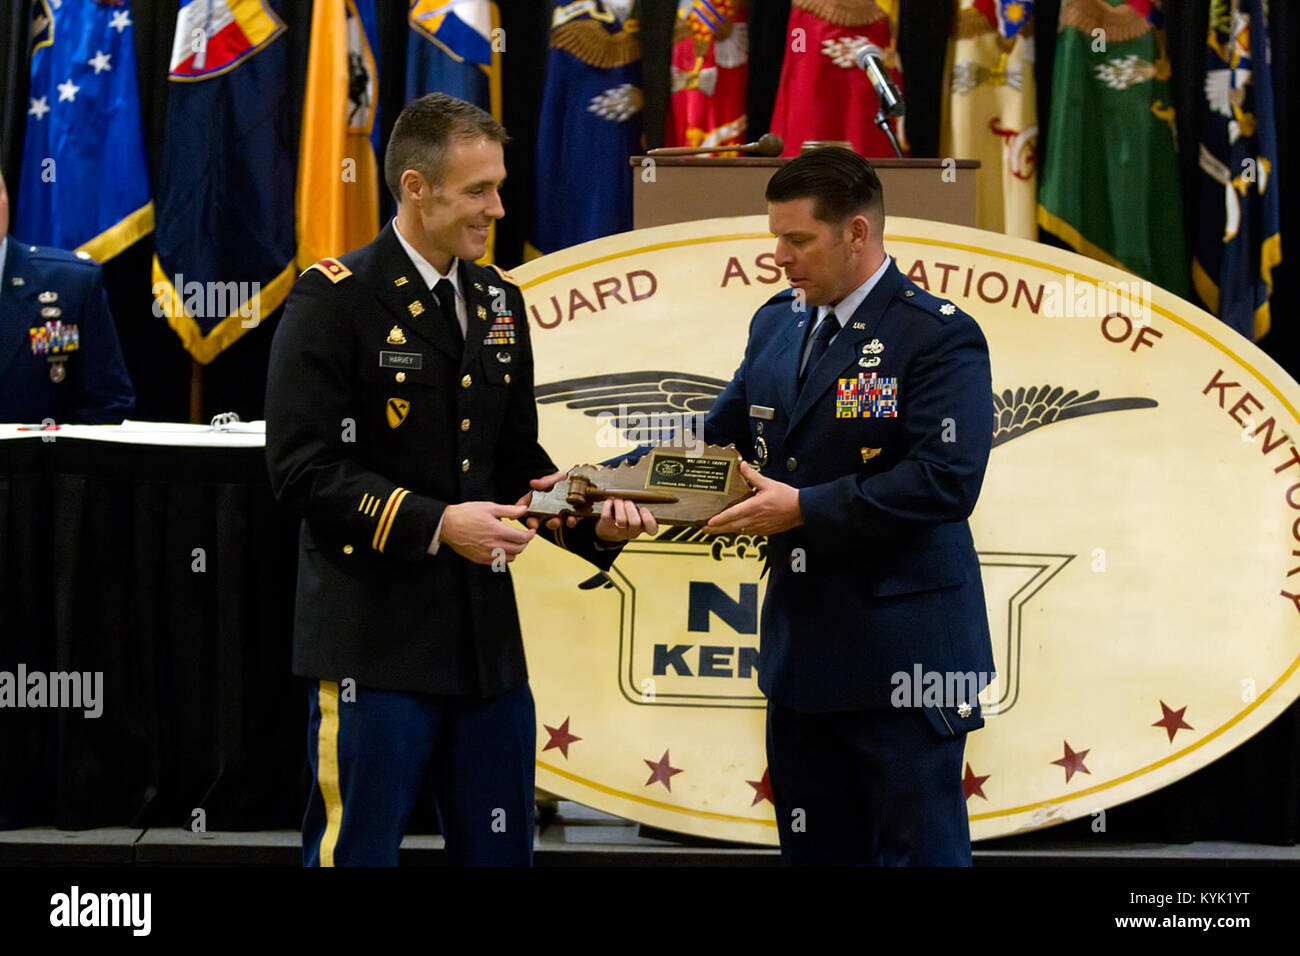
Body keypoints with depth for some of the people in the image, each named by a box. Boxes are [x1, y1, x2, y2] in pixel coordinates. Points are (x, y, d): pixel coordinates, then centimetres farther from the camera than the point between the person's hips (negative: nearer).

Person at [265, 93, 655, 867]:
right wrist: (434, 523, -22)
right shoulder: (334, 300, -8)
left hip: (487, 636, 7)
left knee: (500, 850, 11)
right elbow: (304, 468, -14)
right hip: (376, 639, -7)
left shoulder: (498, 300, 13)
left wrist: (591, 519, -1)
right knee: (358, 849, -1)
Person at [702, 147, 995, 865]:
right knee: (814, 849, 14)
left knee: (918, 847, -1)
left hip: (902, 656, -7)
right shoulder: (776, 324, 12)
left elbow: (946, 481, -22)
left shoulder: (940, 337, -12)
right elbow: (717, 438, 16)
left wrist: (805, 508, -21)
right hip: (802, 646, 8)